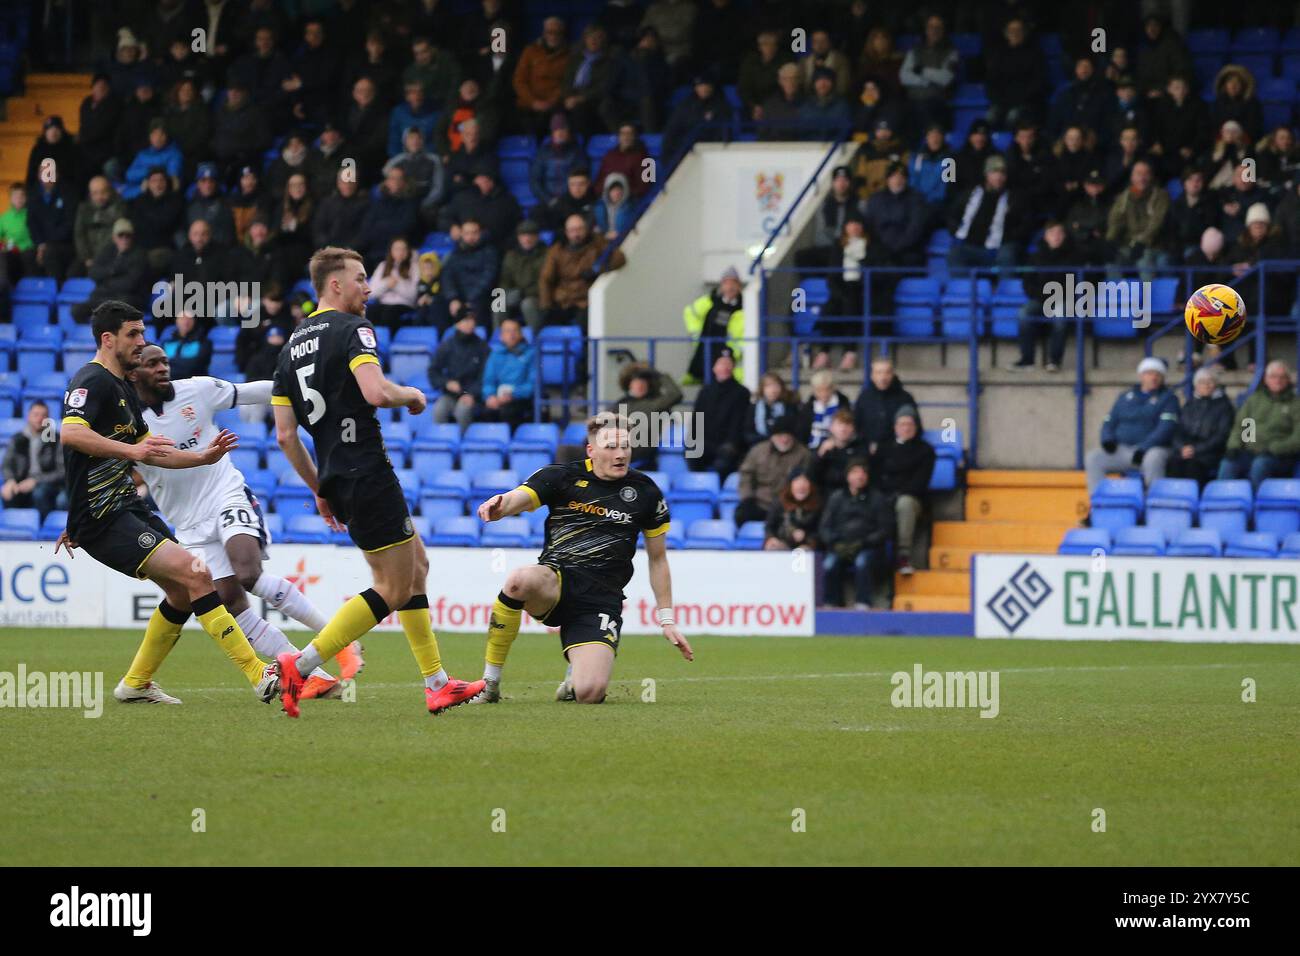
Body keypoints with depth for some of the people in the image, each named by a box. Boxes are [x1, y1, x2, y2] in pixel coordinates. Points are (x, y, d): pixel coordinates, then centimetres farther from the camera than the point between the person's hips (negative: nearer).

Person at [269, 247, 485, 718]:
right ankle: (301, 666, -11)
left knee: (416, 564, 19)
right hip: (367, 475, -9)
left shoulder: (292, 345, 15)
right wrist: (412, 395, -5)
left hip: (337, 479, 9)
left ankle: (437, 683, 17)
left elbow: (285, 435, 12)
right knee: (395, 588, -3)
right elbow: (375, 391, -26)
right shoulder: (352, 329, -9)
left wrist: (320, 490, 19)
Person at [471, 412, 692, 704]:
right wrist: (497, 507, -42)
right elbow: (516, 499, -16)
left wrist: (667, 619, 15)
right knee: (519, 580, -40)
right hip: (556, 579, -1)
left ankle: (575, 678, 21)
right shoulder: (562, 477, 1)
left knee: (589, 694, -22)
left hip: (602, 599, 1)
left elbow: (658, 558, 17)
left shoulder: (645, 492, 7)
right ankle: (489, 683, -23)